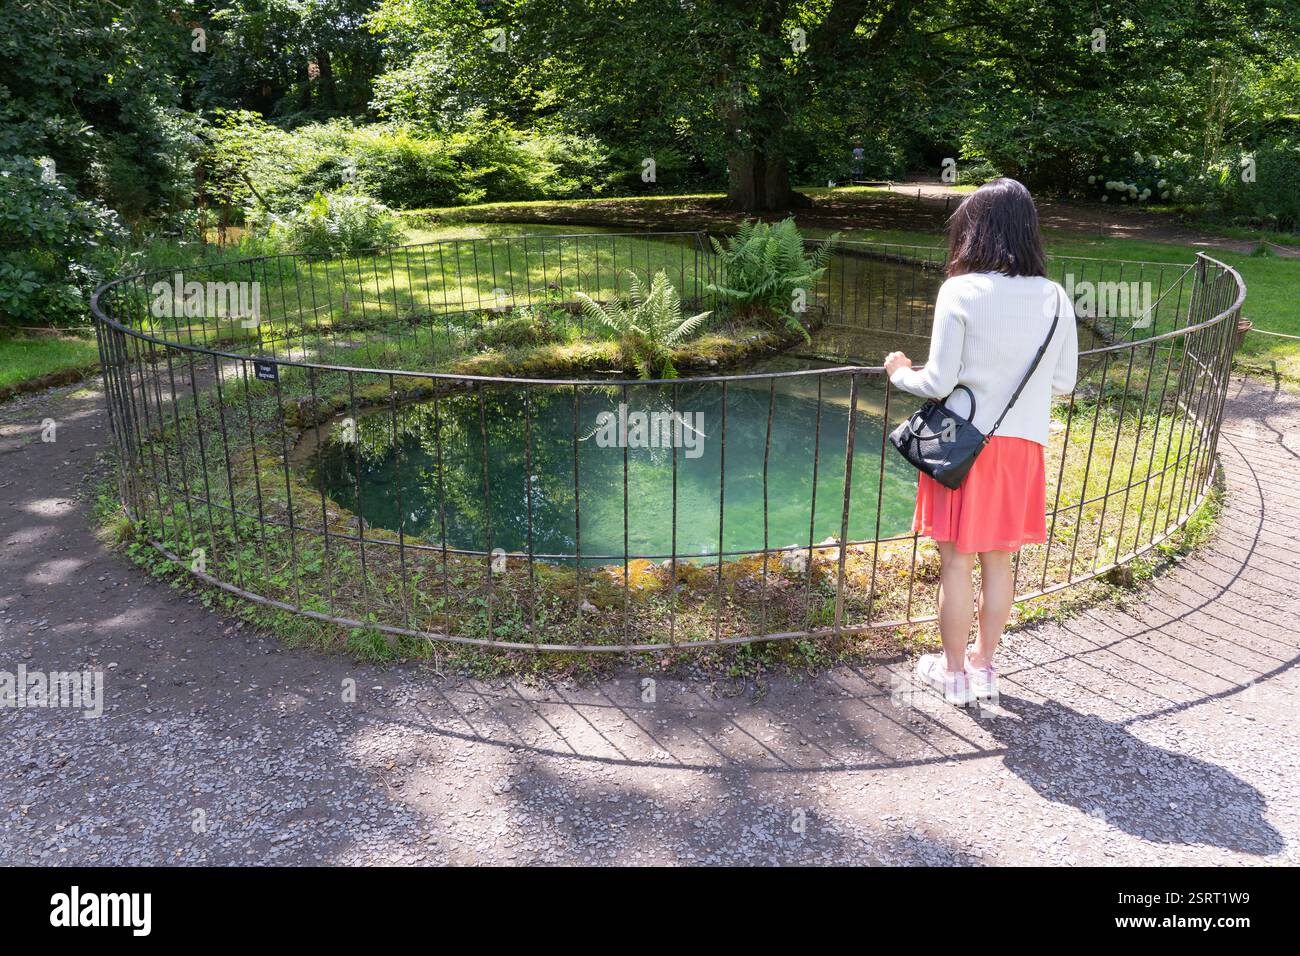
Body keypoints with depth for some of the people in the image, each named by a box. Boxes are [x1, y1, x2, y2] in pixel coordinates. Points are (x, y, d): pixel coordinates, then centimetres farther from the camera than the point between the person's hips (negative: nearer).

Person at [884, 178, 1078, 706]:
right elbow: (1064, 383, 5)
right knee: (998, 561, 17)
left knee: (956, 563, 9)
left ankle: (953, 672, 23)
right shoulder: (1054, 297, -1)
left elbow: (938, 382, -13)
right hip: (1022, 445, 4)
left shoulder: (960, 291, -13)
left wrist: (901, 372, 7)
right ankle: (984, 666, 32)